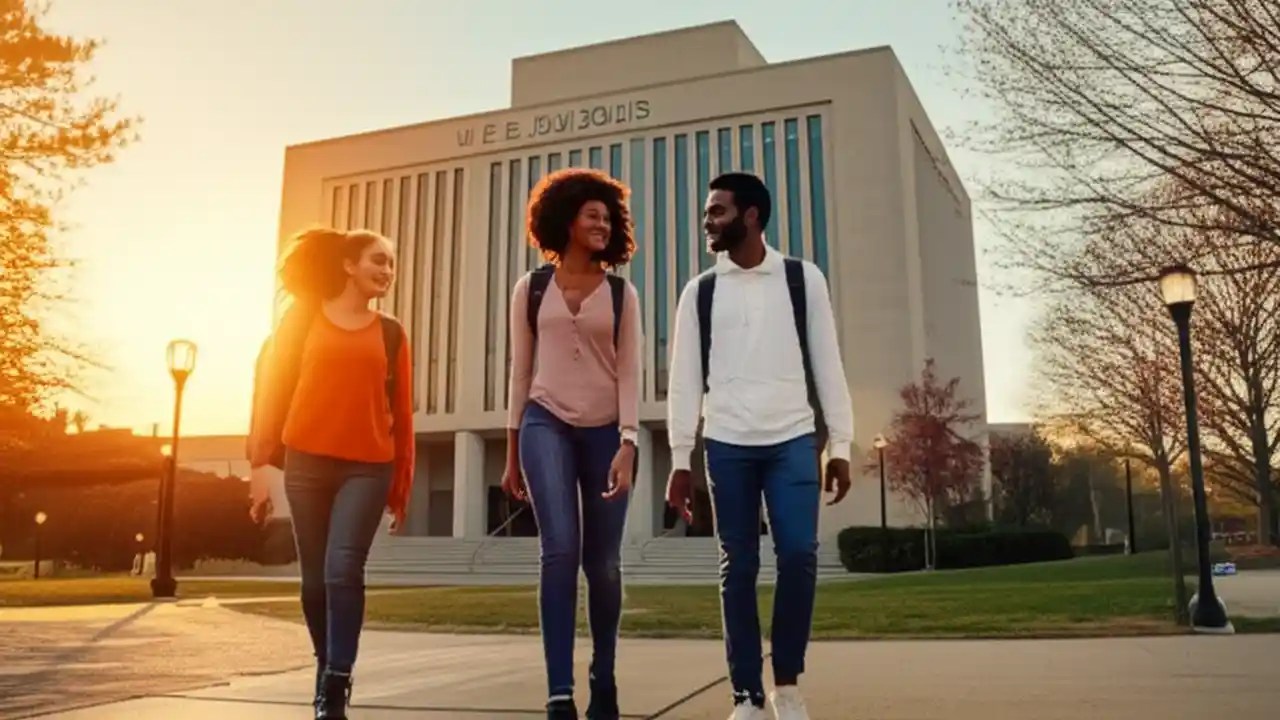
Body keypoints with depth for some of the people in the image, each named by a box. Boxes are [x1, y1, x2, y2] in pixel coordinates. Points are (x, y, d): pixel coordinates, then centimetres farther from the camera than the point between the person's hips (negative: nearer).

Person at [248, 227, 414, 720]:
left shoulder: (391, 334, 10)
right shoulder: (303, 317, 8)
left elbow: (402, 412, 9)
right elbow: (275, 386, 5)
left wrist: (402, 485, 6)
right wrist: (263, 463, -1)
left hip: (368, 468, 0)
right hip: (306, 463, 1)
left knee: (343, 570, -15)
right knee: (315, 578, 7)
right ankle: (328, 670, 26)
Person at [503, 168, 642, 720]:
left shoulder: (621, 293, 7)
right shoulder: (531, 288, 8)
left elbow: (629, 372, 0)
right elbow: (521, 371, 9)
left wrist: (627, 445, -13)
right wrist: (511, 453, 8)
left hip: (605, 430, 1)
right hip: (546, 425, -1)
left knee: (603, 563, 3)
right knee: (560, 550, -17)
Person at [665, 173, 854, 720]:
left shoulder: (803, 279, 6)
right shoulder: (699, 292, 8)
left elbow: (827, 364, 5)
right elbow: (685, 379, 5)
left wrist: (840, 445, -1)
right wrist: (679, 460, 0)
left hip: (793, 439, -1)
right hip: (727, 445, 1)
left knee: (799, 554, -10)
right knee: (737, 567, 2)